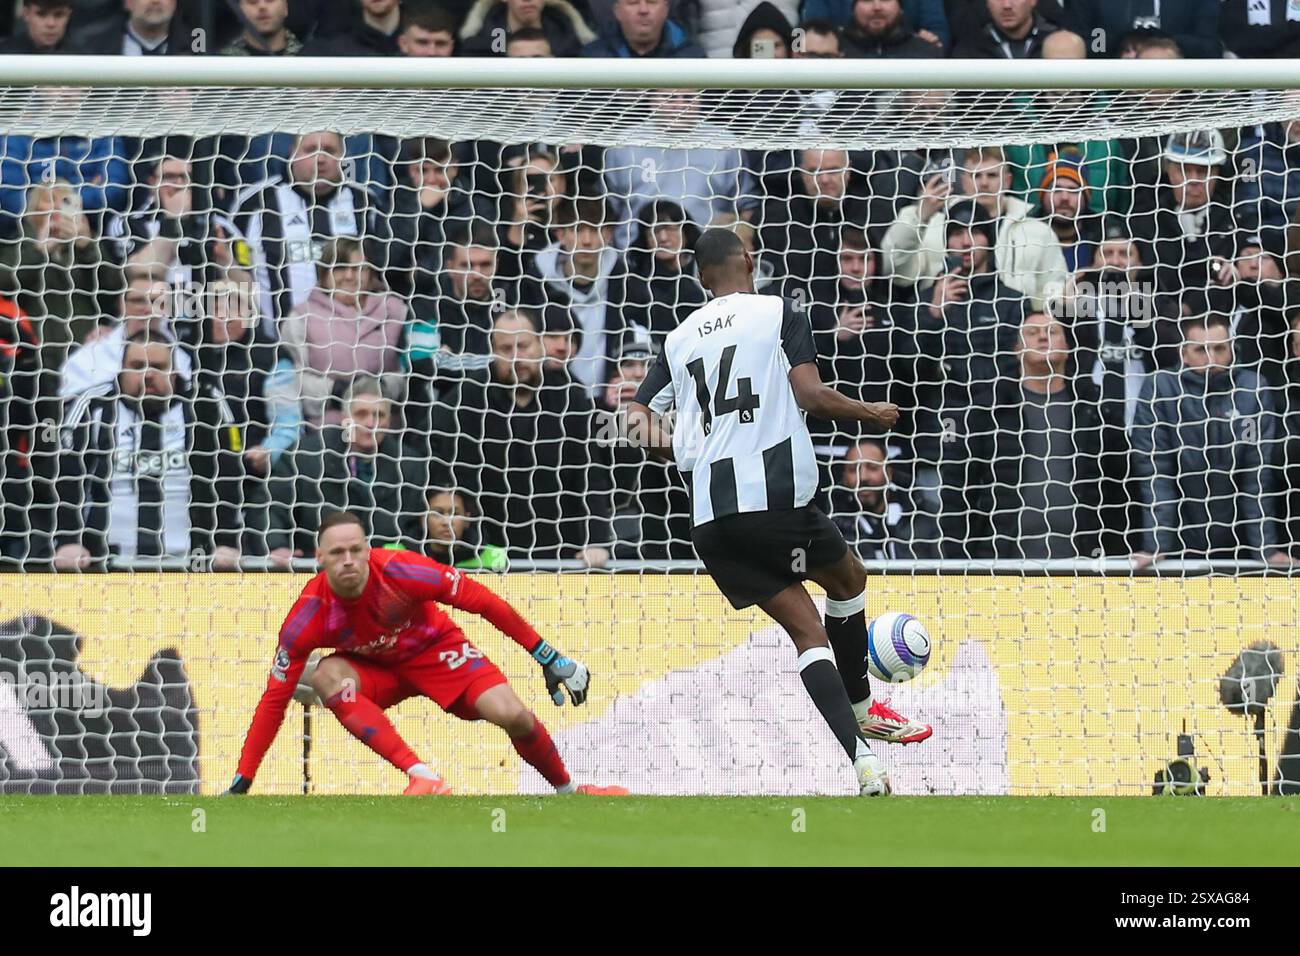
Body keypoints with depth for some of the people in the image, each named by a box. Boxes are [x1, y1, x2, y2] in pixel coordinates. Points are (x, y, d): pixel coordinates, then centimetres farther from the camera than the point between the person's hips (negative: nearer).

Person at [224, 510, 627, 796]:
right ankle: (423, 778, -36)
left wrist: (549, 659, -18)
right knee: (327, 676, -32)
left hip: (435, 648, -1)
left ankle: (567, 789, 8)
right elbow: (275, 699, -20)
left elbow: (485, 604, -22)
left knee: (512, 716, -23)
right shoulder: (310, 615, -25)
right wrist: (242, 781, -23)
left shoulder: (400, 571, -31)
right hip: (374, 669, 1)